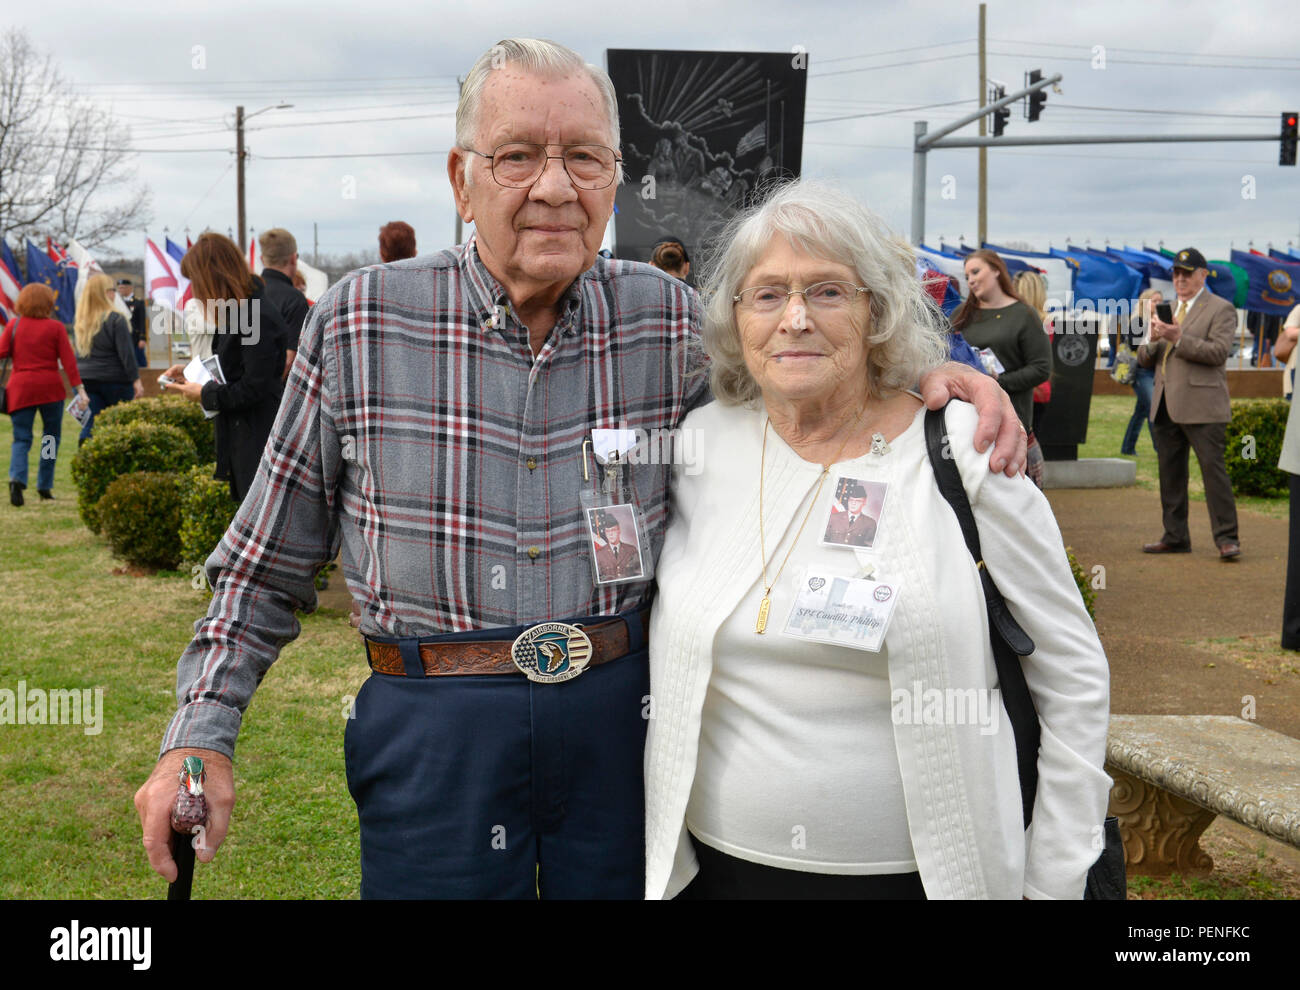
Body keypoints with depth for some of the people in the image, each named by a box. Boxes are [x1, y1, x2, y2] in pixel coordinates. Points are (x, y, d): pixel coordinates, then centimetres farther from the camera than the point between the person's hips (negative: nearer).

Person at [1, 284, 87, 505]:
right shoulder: (55, 327, -2)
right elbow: (68, 359, -6)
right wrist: (79, 388, -6)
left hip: (20, 388, 2)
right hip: (50, 387, -1)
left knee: (21, 438, 3)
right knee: (51, 437, 12)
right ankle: (44, 487, 11)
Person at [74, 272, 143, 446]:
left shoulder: (79, 321, 6)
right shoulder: (115, 319, -12)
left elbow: (79, 353, 13)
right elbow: (126, 353, -14)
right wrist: (136, 380, -10)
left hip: (85, 379, 5)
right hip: (114, 380, -5)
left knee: (93, 421, 4)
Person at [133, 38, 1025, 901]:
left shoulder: (670, 323, -1)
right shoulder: (357, 324, -5)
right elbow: (269, 559, 3)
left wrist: (929, 381, -5)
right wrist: (202, 730, -1)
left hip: (620, 712, 2)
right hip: (432, 727, -1)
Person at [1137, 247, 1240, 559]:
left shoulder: (1221, 309, 0)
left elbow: (1218, 351, -14)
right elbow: (1144, 359, 16)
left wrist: (1178, 339, -23)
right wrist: (1152, 339, -6)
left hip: (1202, 406, -7)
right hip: (1166, 405, 7)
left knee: (1213, 469, -8)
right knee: (1170, 472, 9)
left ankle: (1226, 538, -5)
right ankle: (1175, 536, 17)